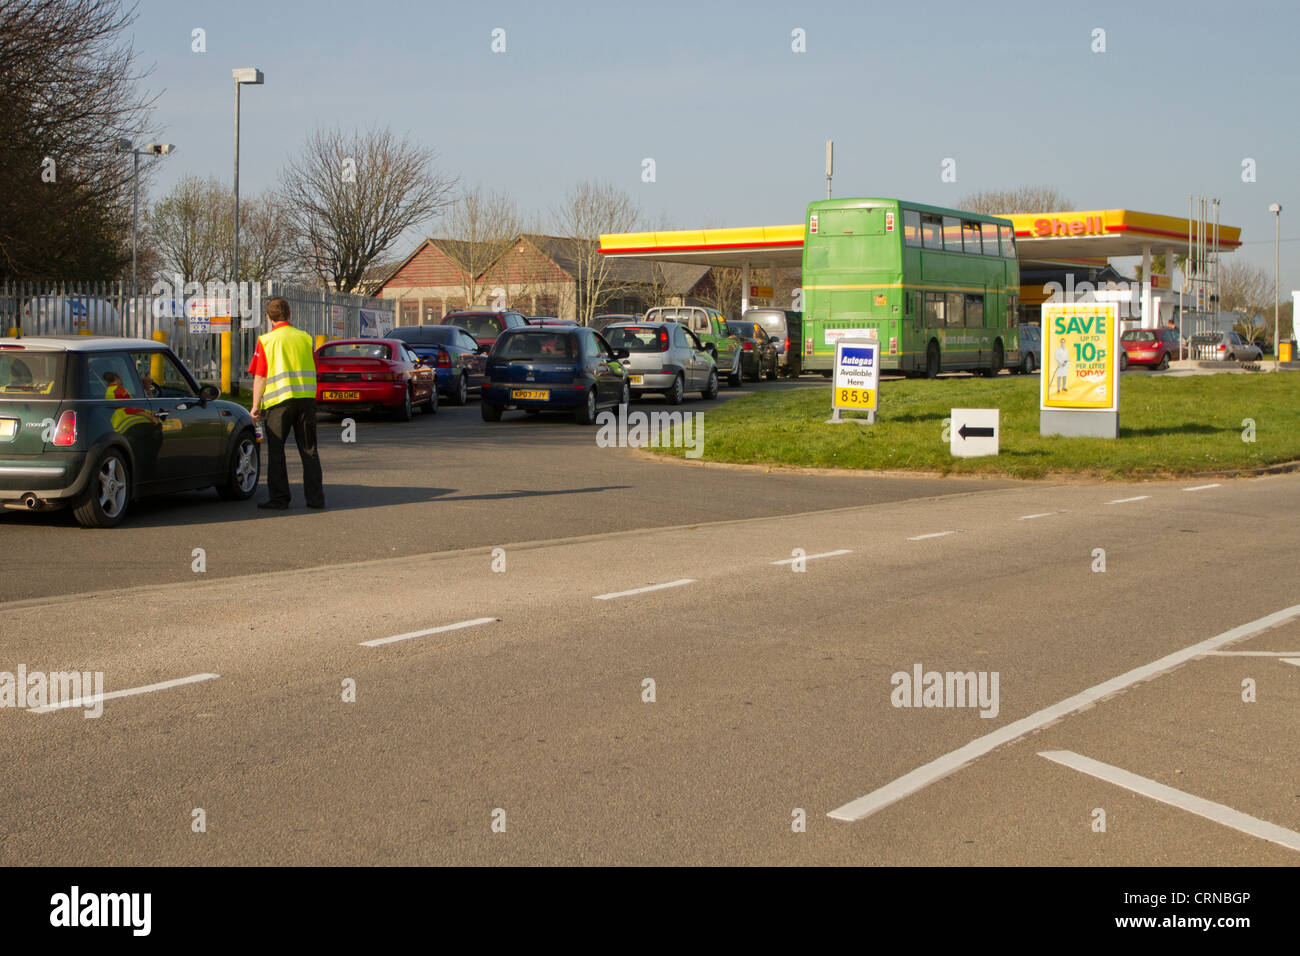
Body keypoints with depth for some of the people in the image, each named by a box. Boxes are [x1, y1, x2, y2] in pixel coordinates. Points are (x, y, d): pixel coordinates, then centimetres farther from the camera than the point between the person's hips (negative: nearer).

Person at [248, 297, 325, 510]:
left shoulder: (266, 341, -3)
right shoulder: (304, 338, 8)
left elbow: (259, 377, -5)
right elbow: (313, 372, 12)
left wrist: (256, 406, 0)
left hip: (278, 400, -3)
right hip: (305, 397, 3)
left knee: (276, 452, 5)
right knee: (309, 450, 9)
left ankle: (279, 498, 3)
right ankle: (315, 498, 8)